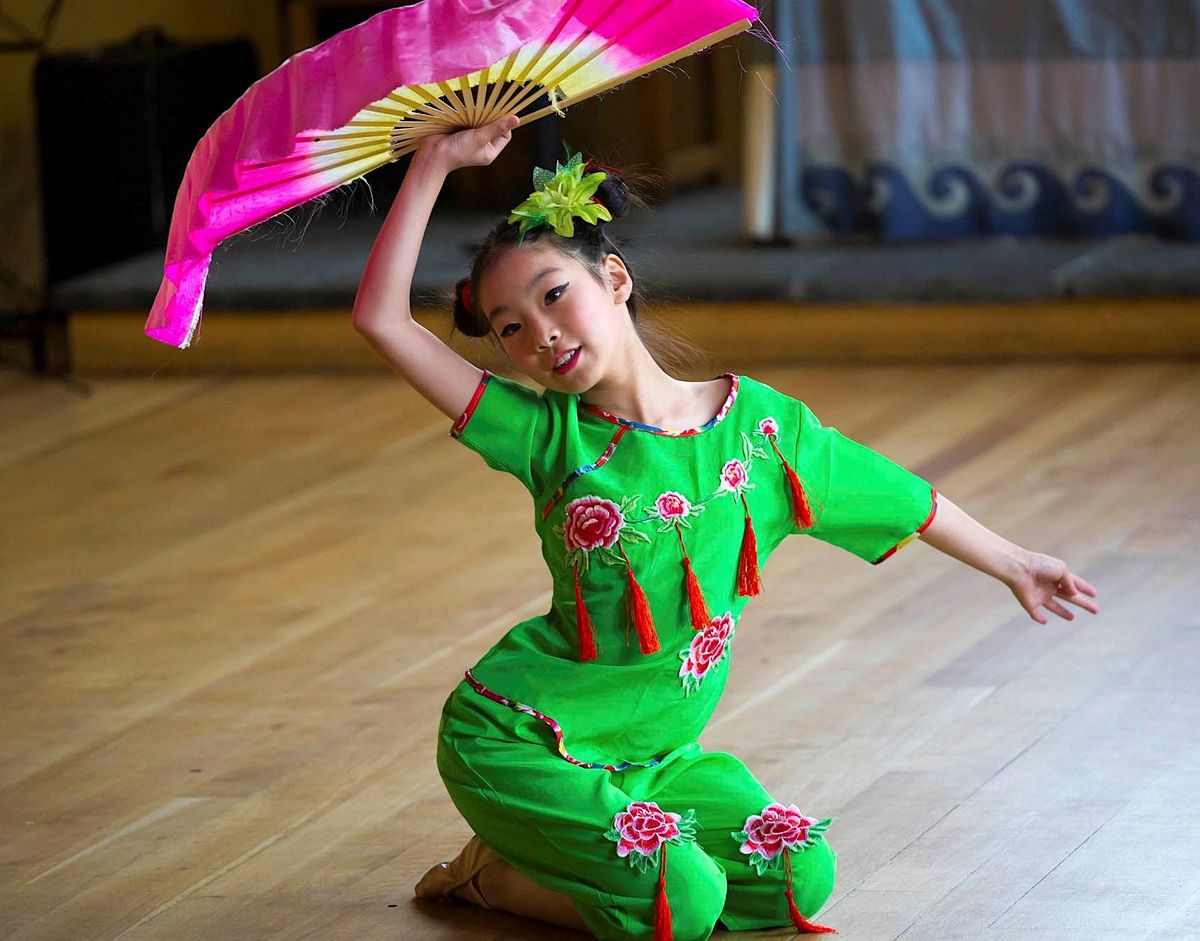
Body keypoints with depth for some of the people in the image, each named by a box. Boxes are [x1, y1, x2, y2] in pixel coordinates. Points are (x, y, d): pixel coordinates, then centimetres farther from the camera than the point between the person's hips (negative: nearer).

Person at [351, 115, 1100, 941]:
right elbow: (381, 317, -19)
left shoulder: (760, 423, -3)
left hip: (651, 751, 5)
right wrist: (435, 163, -21)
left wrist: (1012, 564, 22)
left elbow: (903, 500, 13)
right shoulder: (550, 435, -11)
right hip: (516, 740, -5)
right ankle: (493, 872, 3)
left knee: (802, 875, -7)